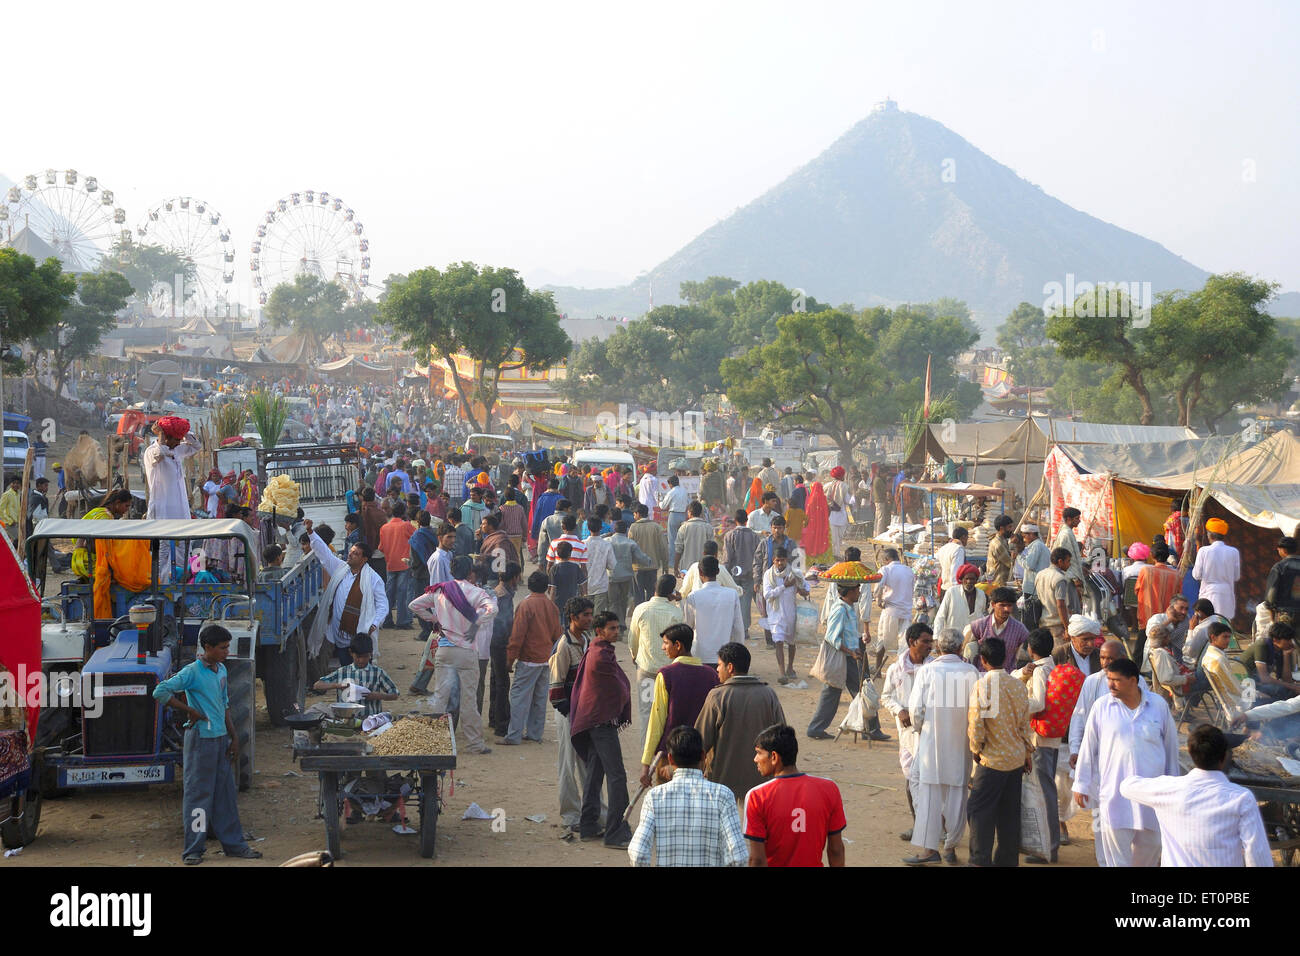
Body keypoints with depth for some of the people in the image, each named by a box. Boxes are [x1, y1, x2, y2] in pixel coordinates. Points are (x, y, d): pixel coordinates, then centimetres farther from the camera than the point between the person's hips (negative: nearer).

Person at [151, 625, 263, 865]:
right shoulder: (192, 672, -13)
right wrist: (191, 712, -16)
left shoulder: (221, 670, 11)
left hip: (221, 738, 8)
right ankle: (193, 849, 6)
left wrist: (233, 737, 15)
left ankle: (234, 844, 19)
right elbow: (160, 692, -21)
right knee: (199, 793, -1)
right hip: (201, 739, -7)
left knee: (225, 793, 12)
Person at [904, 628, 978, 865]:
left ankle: (927, 848, 0)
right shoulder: (971, 672, -4)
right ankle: (951, 847, 18)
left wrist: (920, 729, 11)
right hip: (961, 743, 2)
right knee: (957, 794, 10)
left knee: (929, 793, 2)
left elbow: (916, 708, -8)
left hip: (932, 740, -2)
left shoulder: (927, 671, -8)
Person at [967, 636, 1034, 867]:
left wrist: (976, 749, 0)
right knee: (1009, 813, 13)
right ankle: (1008, 859, 18)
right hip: (1016, 757, 6)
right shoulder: (1018, 685, 3)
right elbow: (1024, 724, 10)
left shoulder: (983, 685, -15)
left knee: (979, 811, 1)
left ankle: (981, 861, -2)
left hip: (993, 760, -6)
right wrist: (1028, 753, 20)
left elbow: (976, 721, -16)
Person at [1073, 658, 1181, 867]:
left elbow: (1171, 746, 12)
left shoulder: (1158, 706, 2)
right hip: (1114, 792, -1)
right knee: (1116, 849, -3)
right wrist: (1081, 785, 7)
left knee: (1150, 844, 8)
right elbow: (1088, 748, 6)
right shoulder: (1101, 707, 0)